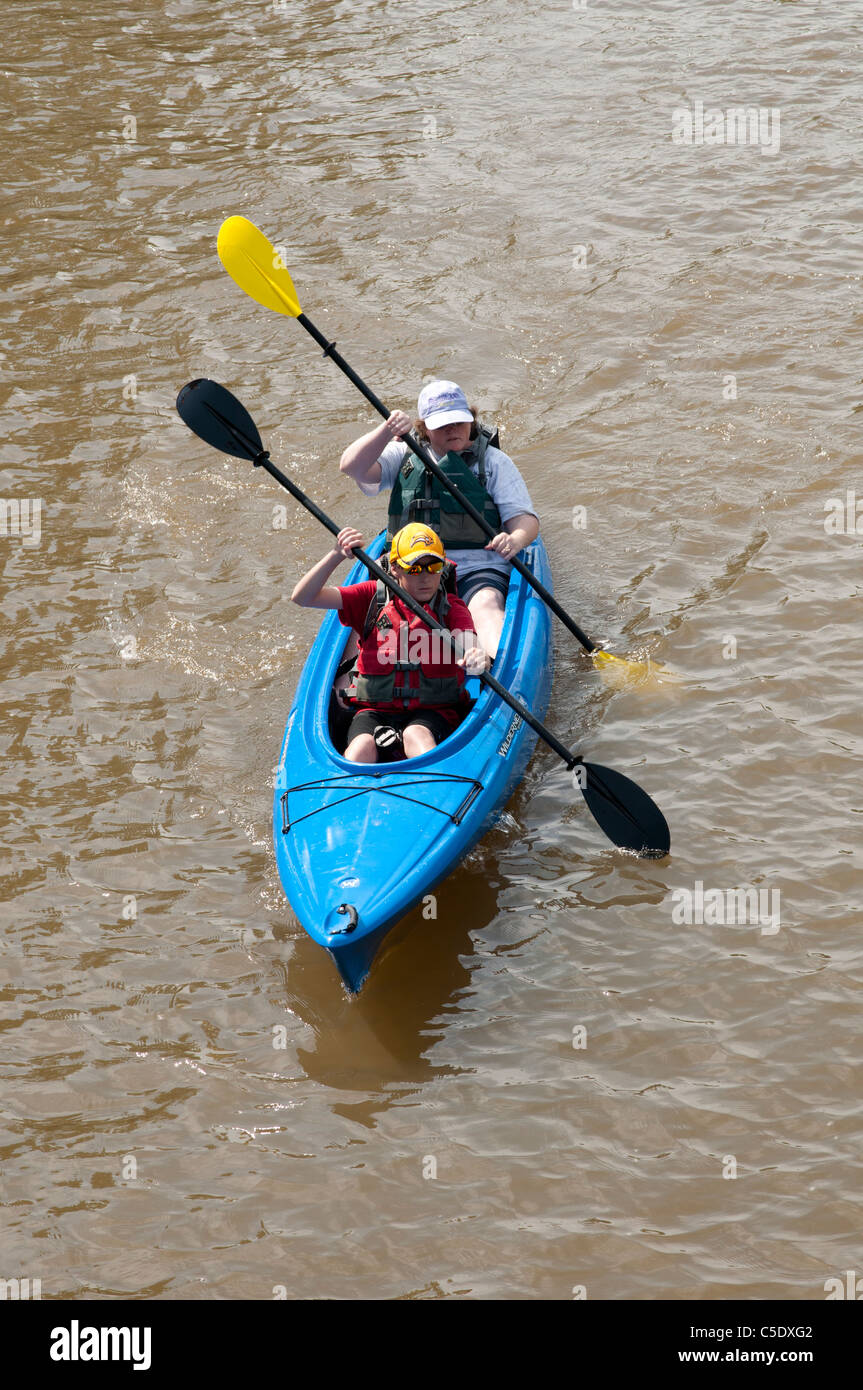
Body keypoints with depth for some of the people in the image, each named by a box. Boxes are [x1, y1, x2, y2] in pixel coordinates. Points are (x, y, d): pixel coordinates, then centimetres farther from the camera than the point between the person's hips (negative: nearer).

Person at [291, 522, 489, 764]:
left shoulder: (452, 607, 7)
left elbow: (470, 648, -14)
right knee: (362, 747, -32)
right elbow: (303, 597, -2)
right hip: (375, 709, 1)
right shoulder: (373, 597, 7)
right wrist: (336, 555, -18)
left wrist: (479, 660, -41)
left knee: (416, 735, -36)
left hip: (434, 710, -1)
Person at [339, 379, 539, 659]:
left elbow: (526, 518, 5)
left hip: (476, 568, -2)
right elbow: (351, 466, 2)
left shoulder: (493, 460, 13)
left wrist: (515, 540, -20)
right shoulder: (403, 456, 17)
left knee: (487, 604, -36)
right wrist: (386, 431, -15)